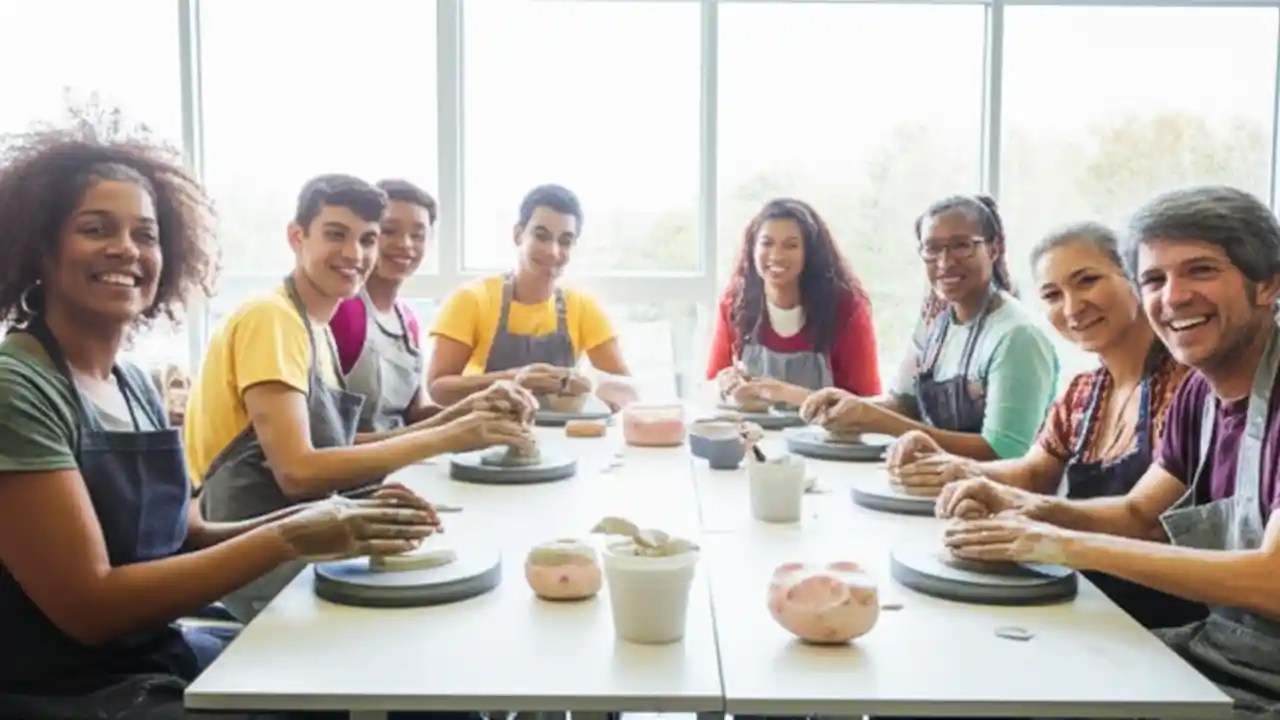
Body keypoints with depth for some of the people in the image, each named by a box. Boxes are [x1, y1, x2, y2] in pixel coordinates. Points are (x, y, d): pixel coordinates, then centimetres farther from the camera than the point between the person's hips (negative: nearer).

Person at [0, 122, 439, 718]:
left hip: (164, 654, 7)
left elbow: (185, 538, 7)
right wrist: (291, 539, -21)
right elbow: (89, 605, -20)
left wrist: (327, 517, -8)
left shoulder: (135, 384, 7)